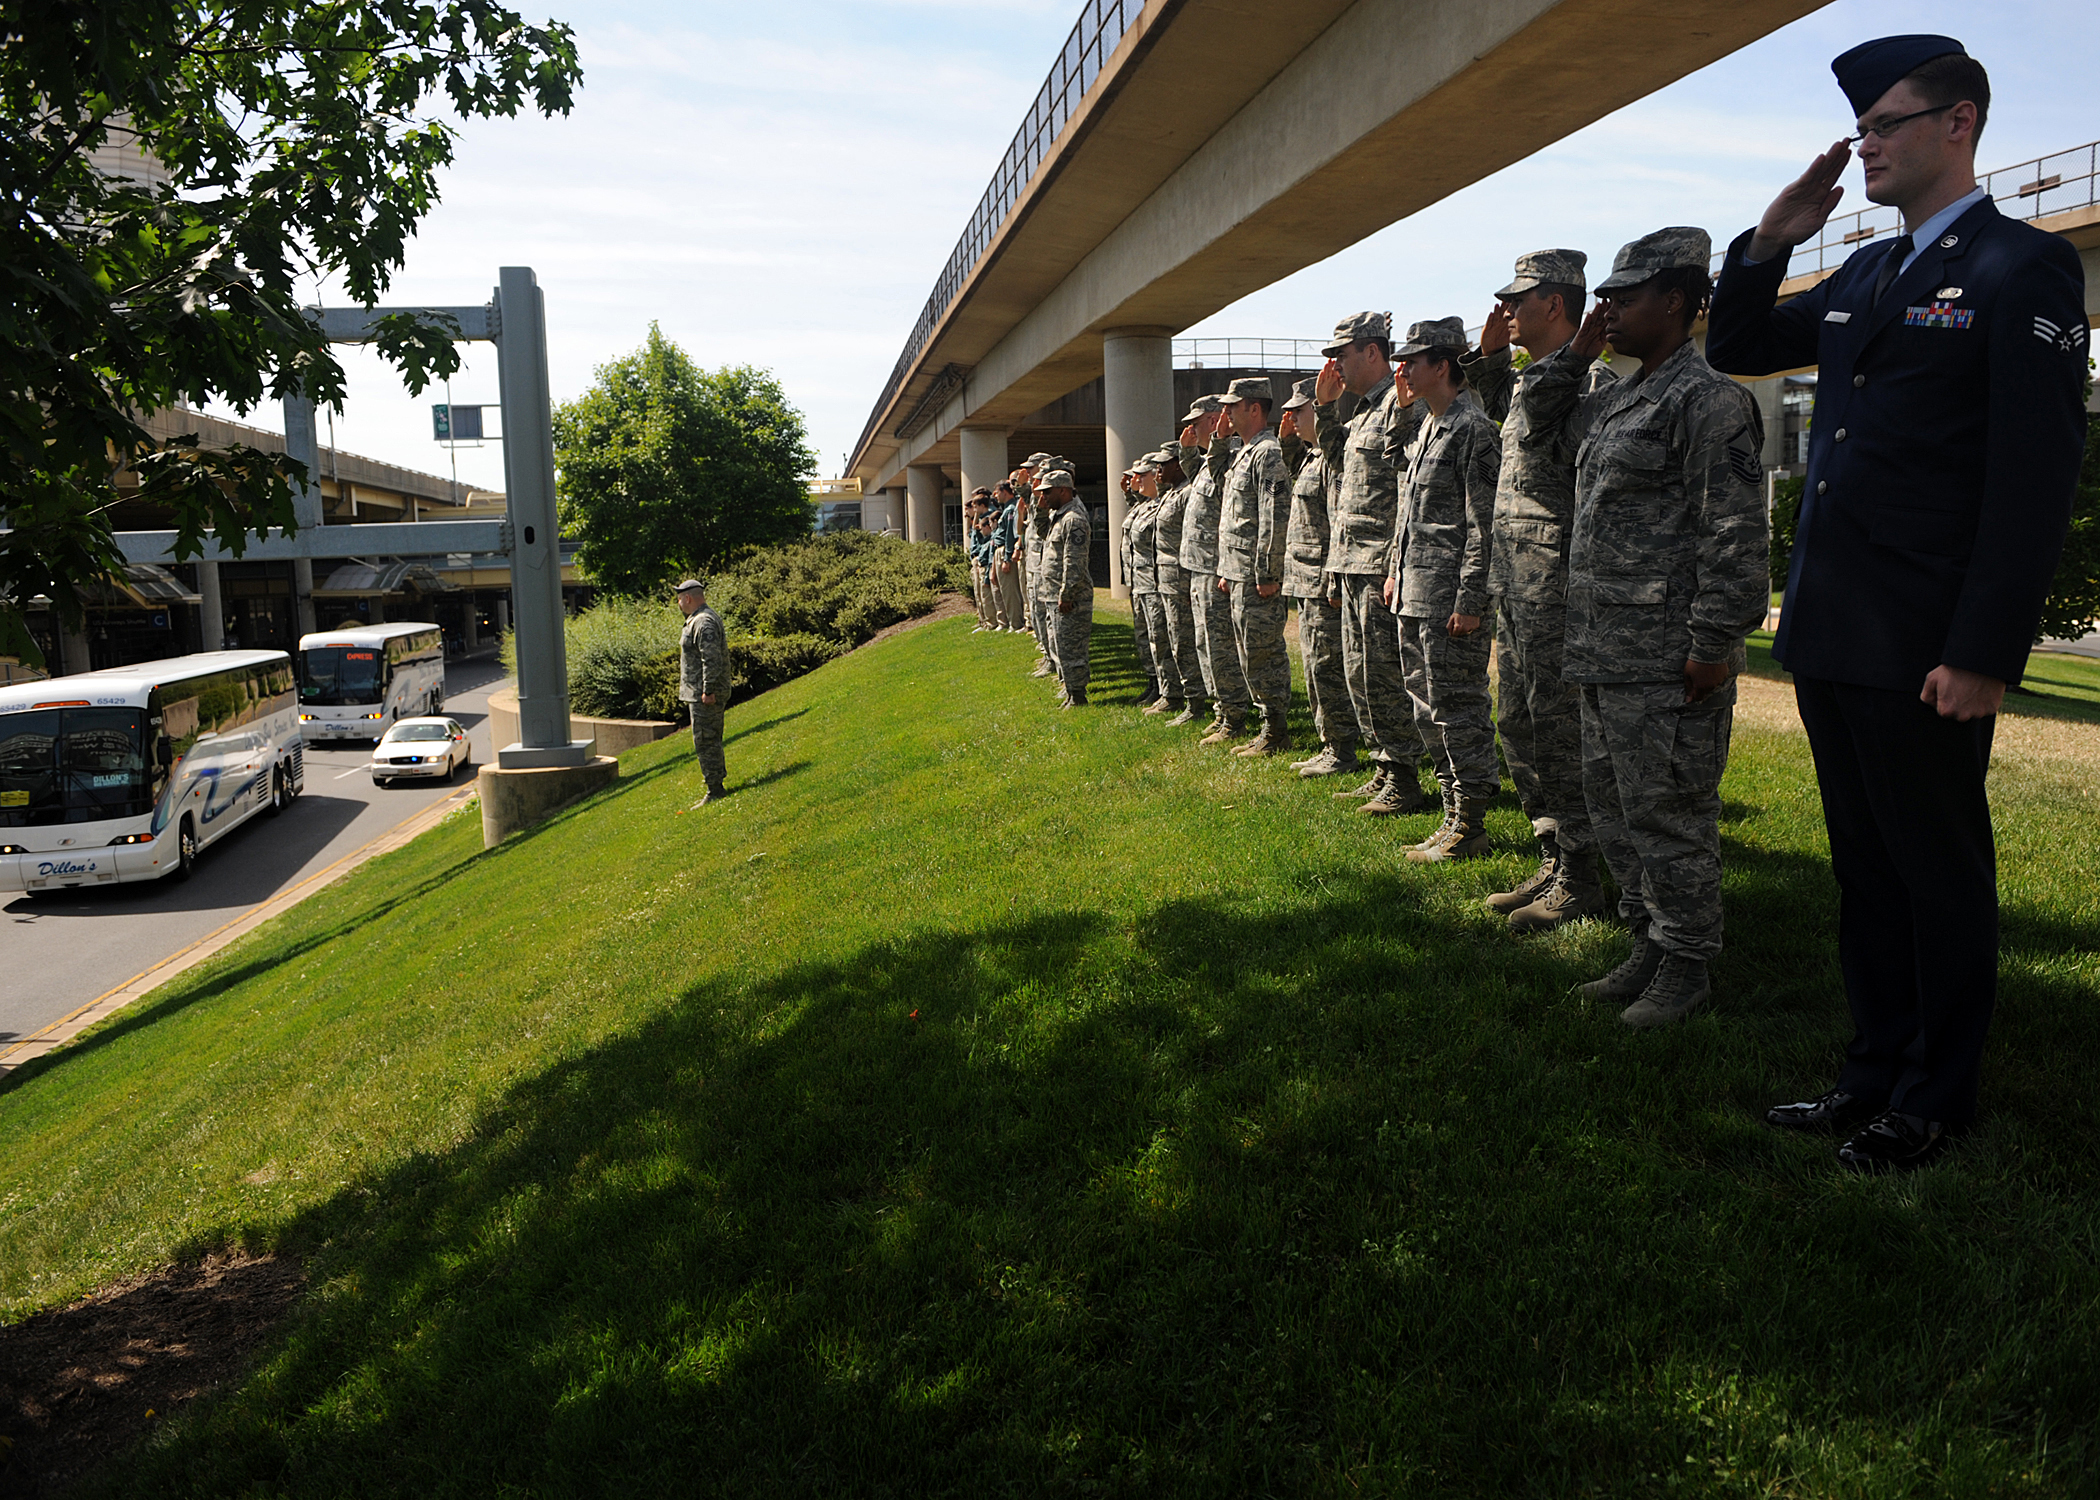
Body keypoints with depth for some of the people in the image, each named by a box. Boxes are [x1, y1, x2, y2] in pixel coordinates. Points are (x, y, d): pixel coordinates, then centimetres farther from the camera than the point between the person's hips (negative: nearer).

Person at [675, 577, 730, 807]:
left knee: (705, 743, -8)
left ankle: (715, 791, -4)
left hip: (706, 696, -11)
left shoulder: (704, 622, -18)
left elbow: (712, 660, -25)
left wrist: (708, 691, -25)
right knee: (711, 742, 16)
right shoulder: (698, 619, 18)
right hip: (702, 694, 11)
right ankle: (718, 786, 24)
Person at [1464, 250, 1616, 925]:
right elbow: (1497, 407, 36)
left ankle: (1579, 881, 6)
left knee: (1558, 732, -4)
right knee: (1518, 727, 14)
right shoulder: (1528, 380, 15)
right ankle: (1554, 862, 25)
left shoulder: (1592, 381, -13)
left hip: (1555, 590, -10)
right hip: (1514, 590, 10)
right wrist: (1489, 353, 26)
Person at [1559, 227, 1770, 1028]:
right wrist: (1573, 356, 20)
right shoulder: (1618, 398, 16)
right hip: (1606, 656, 10)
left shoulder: (1708, 399, -11)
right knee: (1613, 806, 16)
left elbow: (1737, 535, -17)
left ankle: (1685, 968, 14)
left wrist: (1713, 647, -19)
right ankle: (1648, 944, 30)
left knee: (1667, 813, 0)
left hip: (1667, 661, -9)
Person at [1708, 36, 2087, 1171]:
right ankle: (1877, 1069, 29)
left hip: (1923, 652, -7)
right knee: (1864, 870, 16)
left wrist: (1984, 653, -19)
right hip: (1830, 638, 7)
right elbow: (1736, 350, 24)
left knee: (1942, 875, 6)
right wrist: (1769, 241, 7)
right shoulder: (1860, 277, 15)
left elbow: (2039, 475, -14)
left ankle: (1935, 1102, 21)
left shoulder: (2021, 267, -7)